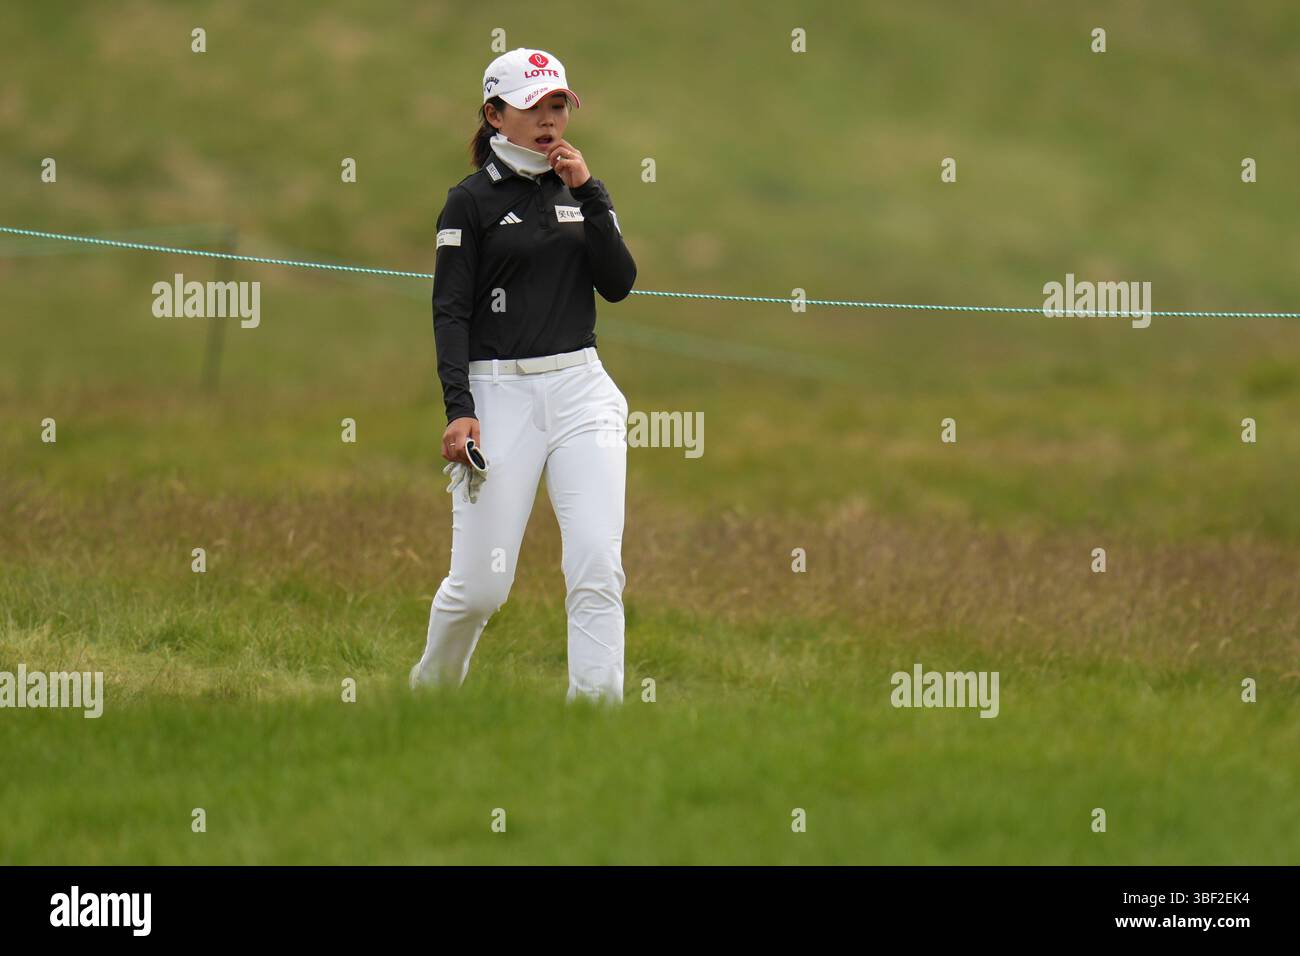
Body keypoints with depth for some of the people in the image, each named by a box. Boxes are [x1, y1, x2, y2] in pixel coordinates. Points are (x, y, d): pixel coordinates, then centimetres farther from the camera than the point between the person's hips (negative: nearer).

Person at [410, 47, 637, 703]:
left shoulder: (578, 192, 14)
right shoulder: (472, 201, 0)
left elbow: (618, 284, 3)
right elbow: (450, 311, -4)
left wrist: (588, 192, -6)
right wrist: (458, 410, -15)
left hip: (582, 389, 4)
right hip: (500, 395, -4)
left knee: (597, 568, -11)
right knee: (480, 585, -3)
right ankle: (429, 689, 25)